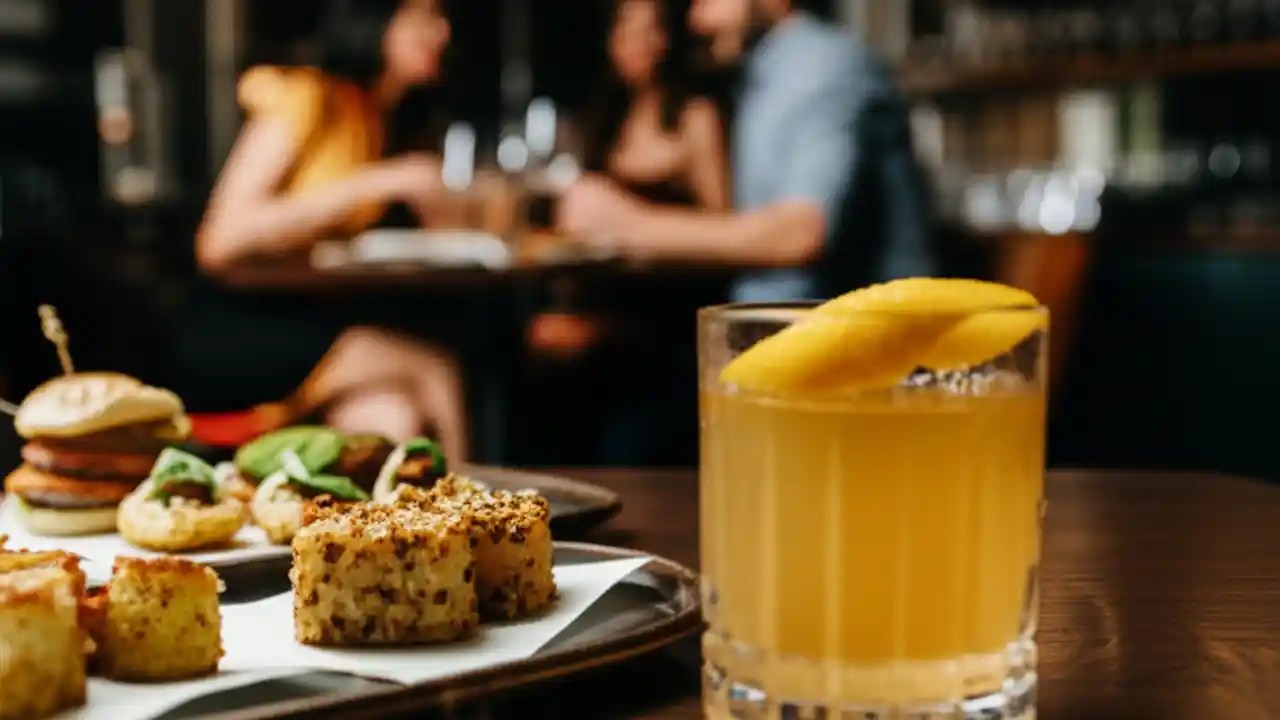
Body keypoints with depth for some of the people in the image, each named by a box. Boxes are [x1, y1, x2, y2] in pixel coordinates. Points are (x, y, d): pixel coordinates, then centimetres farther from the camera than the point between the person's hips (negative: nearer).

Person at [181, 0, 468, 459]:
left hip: (302, 320, 7)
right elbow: (226, 237, -19)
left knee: (391, 415, -21)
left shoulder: (370, 115, 17)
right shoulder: (305, 95, -8)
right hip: (232, 330, -7)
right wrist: (377, 182, -20)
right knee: (434, 371, -24)